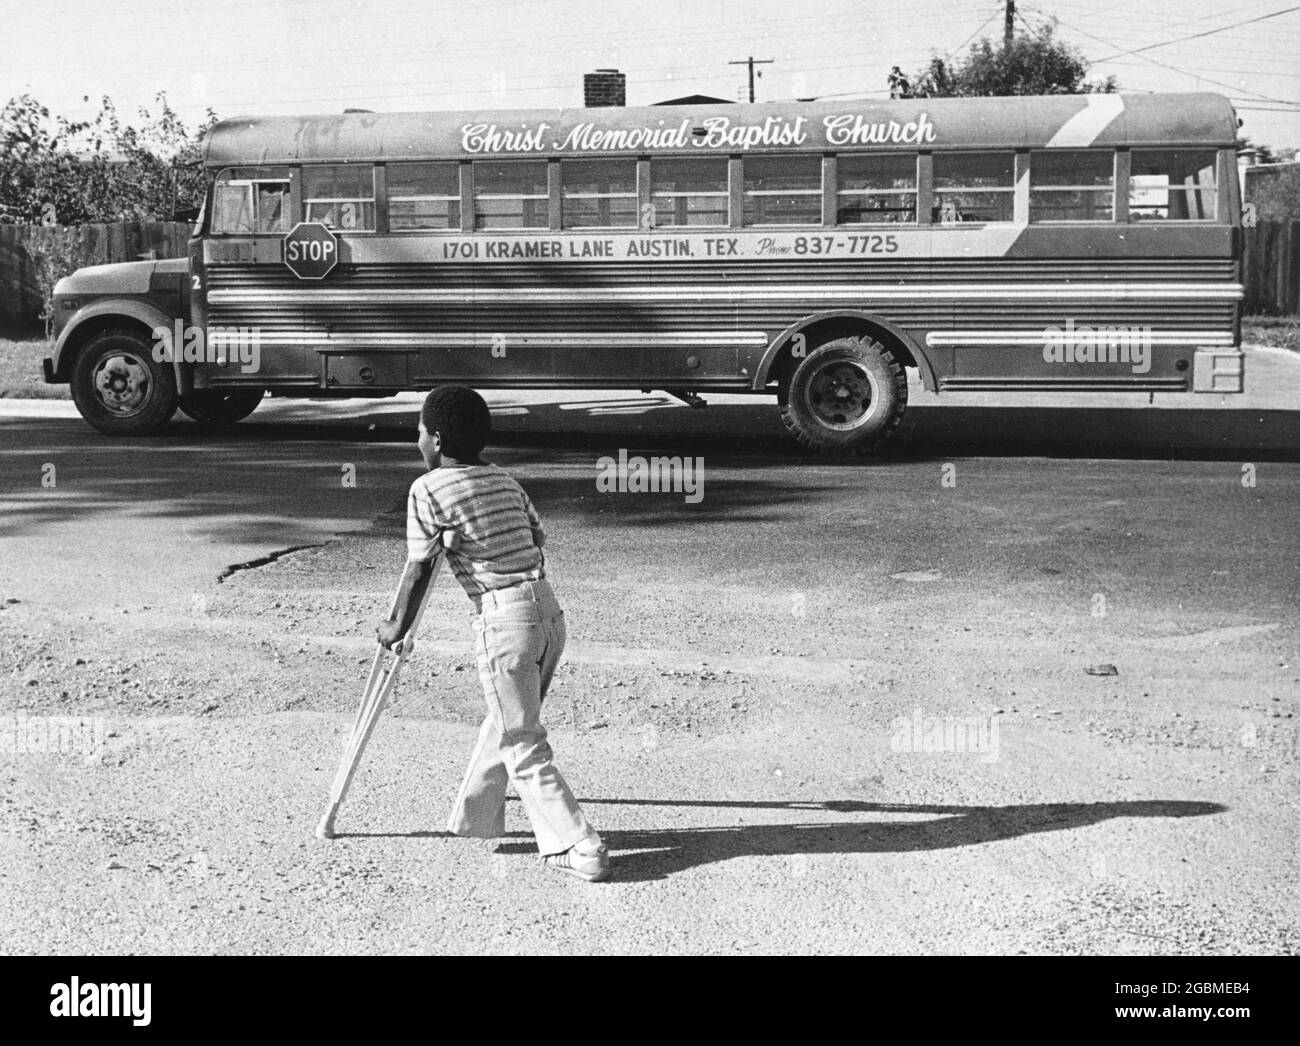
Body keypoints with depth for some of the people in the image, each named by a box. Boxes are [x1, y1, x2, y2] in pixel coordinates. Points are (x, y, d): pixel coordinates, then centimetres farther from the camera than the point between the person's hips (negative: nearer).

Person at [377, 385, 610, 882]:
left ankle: (583, 850, -3)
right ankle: (474, 817, 38)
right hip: (548, 609, 7)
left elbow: (418, 569, -3)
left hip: (503, 620, -7)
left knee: (524, 748, 1)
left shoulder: (428, 490, -3)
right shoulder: (504, 480, 15)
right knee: (506, 722, 23)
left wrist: (396, 627, 9)